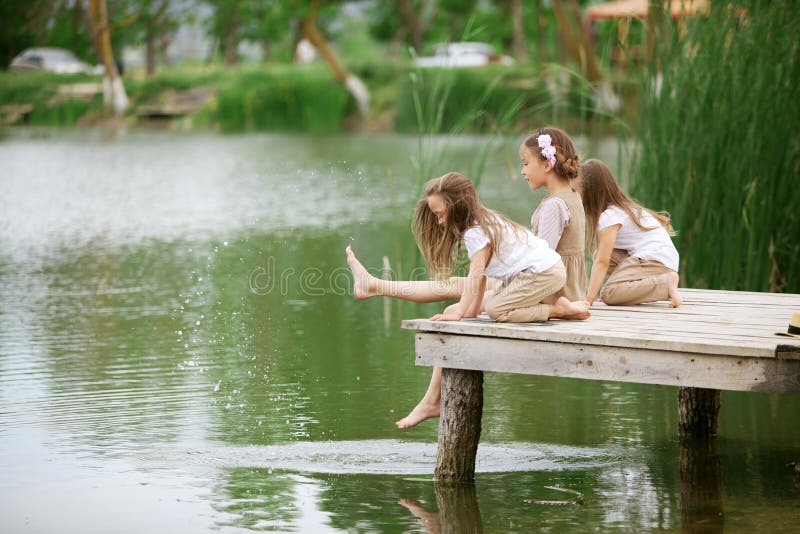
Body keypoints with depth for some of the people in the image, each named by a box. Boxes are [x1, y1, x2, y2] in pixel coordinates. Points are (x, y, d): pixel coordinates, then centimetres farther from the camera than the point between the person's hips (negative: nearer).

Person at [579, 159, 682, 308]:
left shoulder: (610, 216, -12)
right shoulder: (623, 208, 17)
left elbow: (602, 262, -16)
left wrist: (589, 299, -16)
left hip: (654, 261, -10)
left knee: (609, 294, -20)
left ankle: (666, 284, -21)